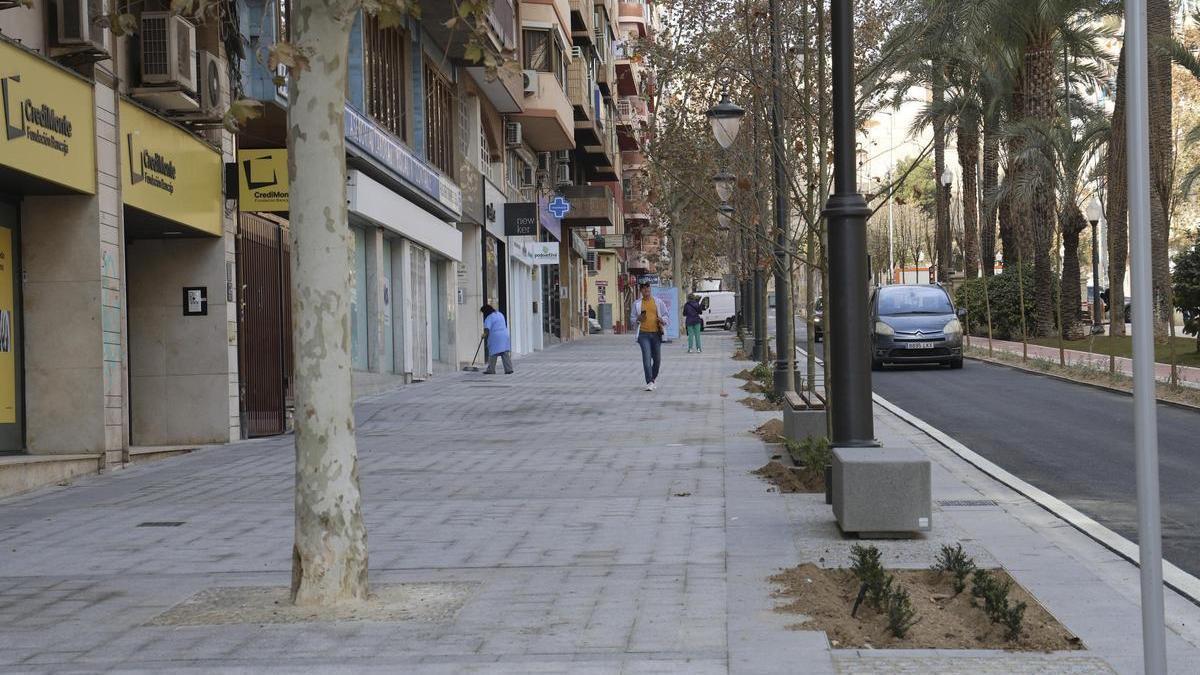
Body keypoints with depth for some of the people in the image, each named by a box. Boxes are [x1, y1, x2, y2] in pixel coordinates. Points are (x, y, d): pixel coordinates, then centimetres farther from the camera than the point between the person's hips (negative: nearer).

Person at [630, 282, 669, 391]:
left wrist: (663, 321, -11)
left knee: (657, 358, 8)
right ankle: (649, 382, -16)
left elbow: (666, 316, 12)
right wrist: (638, 319, -9)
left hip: (656, 333, 1)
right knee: (646, 357, -13)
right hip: (644, 334, -1)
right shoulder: (637, 303, 7)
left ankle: (654, 378, 32)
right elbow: (632, 318, 13)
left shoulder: (658, 302, 7)